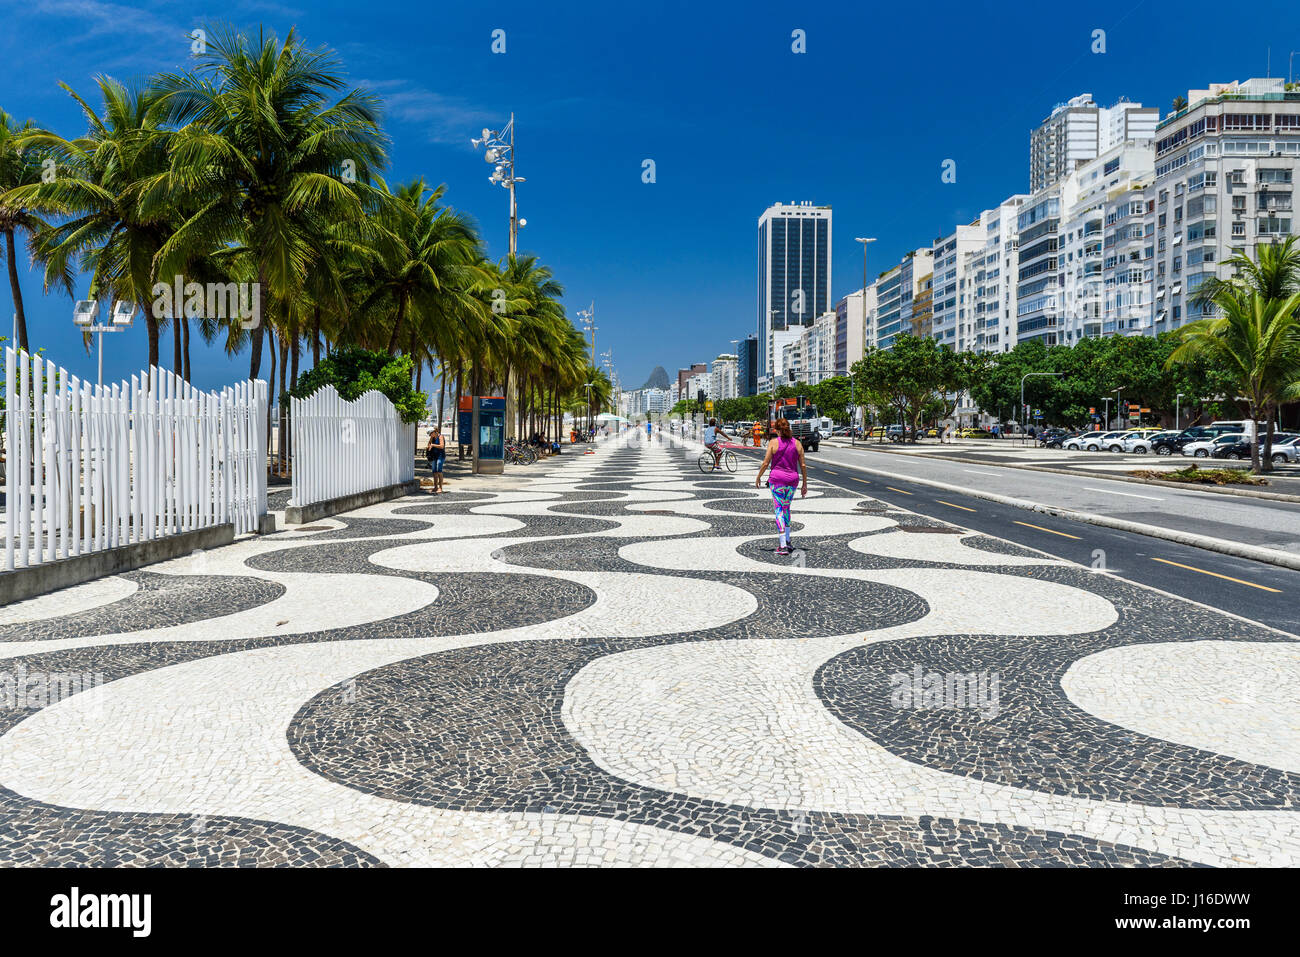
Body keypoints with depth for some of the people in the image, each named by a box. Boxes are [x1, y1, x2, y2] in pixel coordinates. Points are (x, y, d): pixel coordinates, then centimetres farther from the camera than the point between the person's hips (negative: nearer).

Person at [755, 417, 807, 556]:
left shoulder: (773, 443, -6)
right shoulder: (797, 443, 3)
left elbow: (765, 463, -6)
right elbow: (803, 465, 4)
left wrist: (758, 477, 9)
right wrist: (805, 484, 11)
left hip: (777, 479, -4)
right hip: (792, 479, 4)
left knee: (779, 510, -3)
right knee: (787, 509, 21)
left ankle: (783, 546, -10)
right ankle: (787, 540, 27)